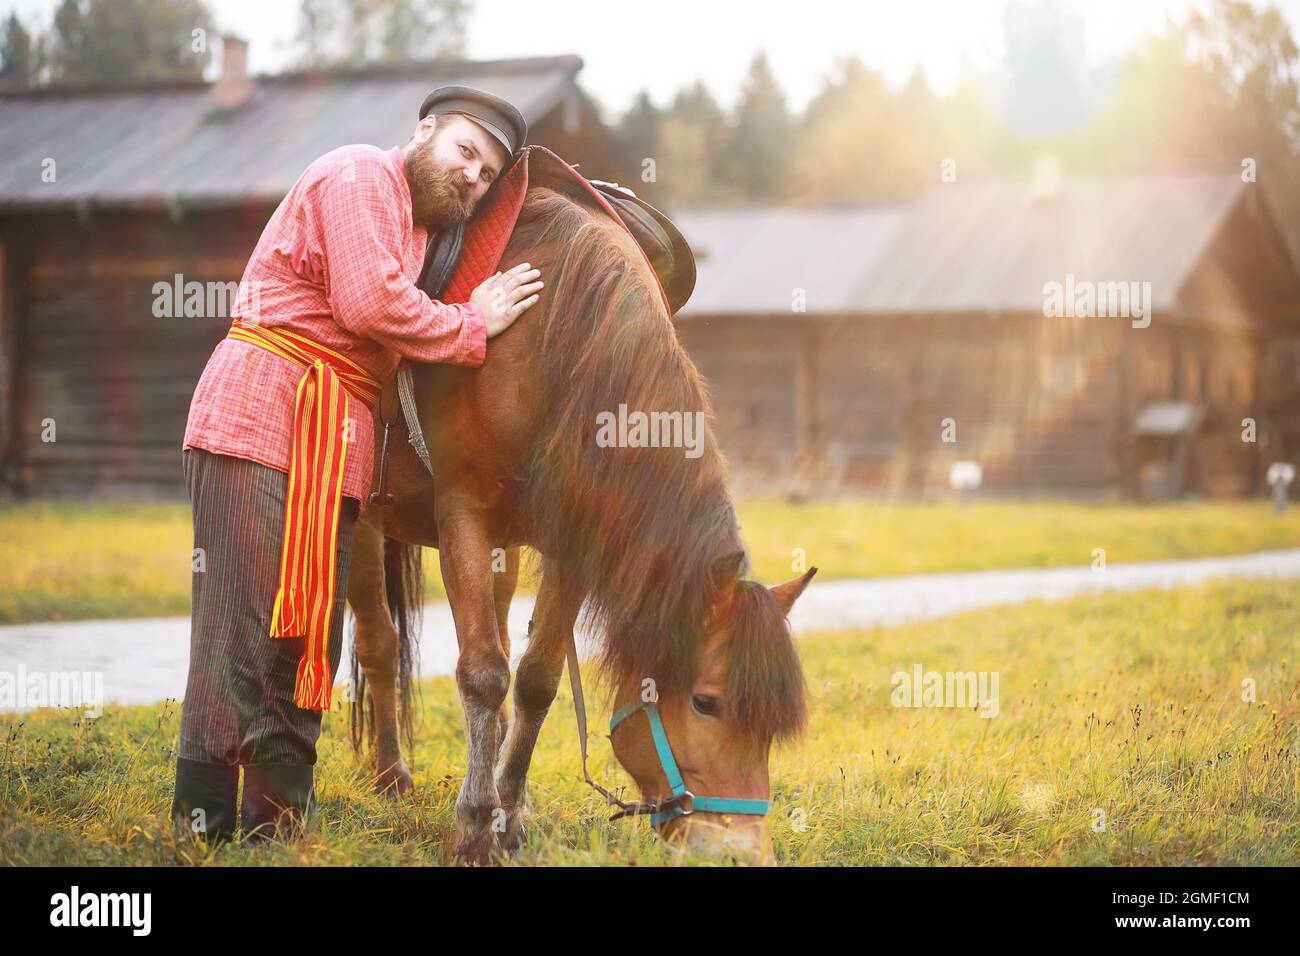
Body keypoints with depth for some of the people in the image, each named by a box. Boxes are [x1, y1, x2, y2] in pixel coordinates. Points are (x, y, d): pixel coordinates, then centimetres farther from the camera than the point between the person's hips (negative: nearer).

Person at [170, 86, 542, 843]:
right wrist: (472, 326, -2)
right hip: (263, 416, -10)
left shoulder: (418, 233, 28)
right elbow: (369, 304, -14)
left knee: (309, 641, 9)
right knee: (246, 629, -12)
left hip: (332, 452, 10)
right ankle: (206, 822, -12)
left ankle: (279, 821, 14)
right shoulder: (362, 176, -3)